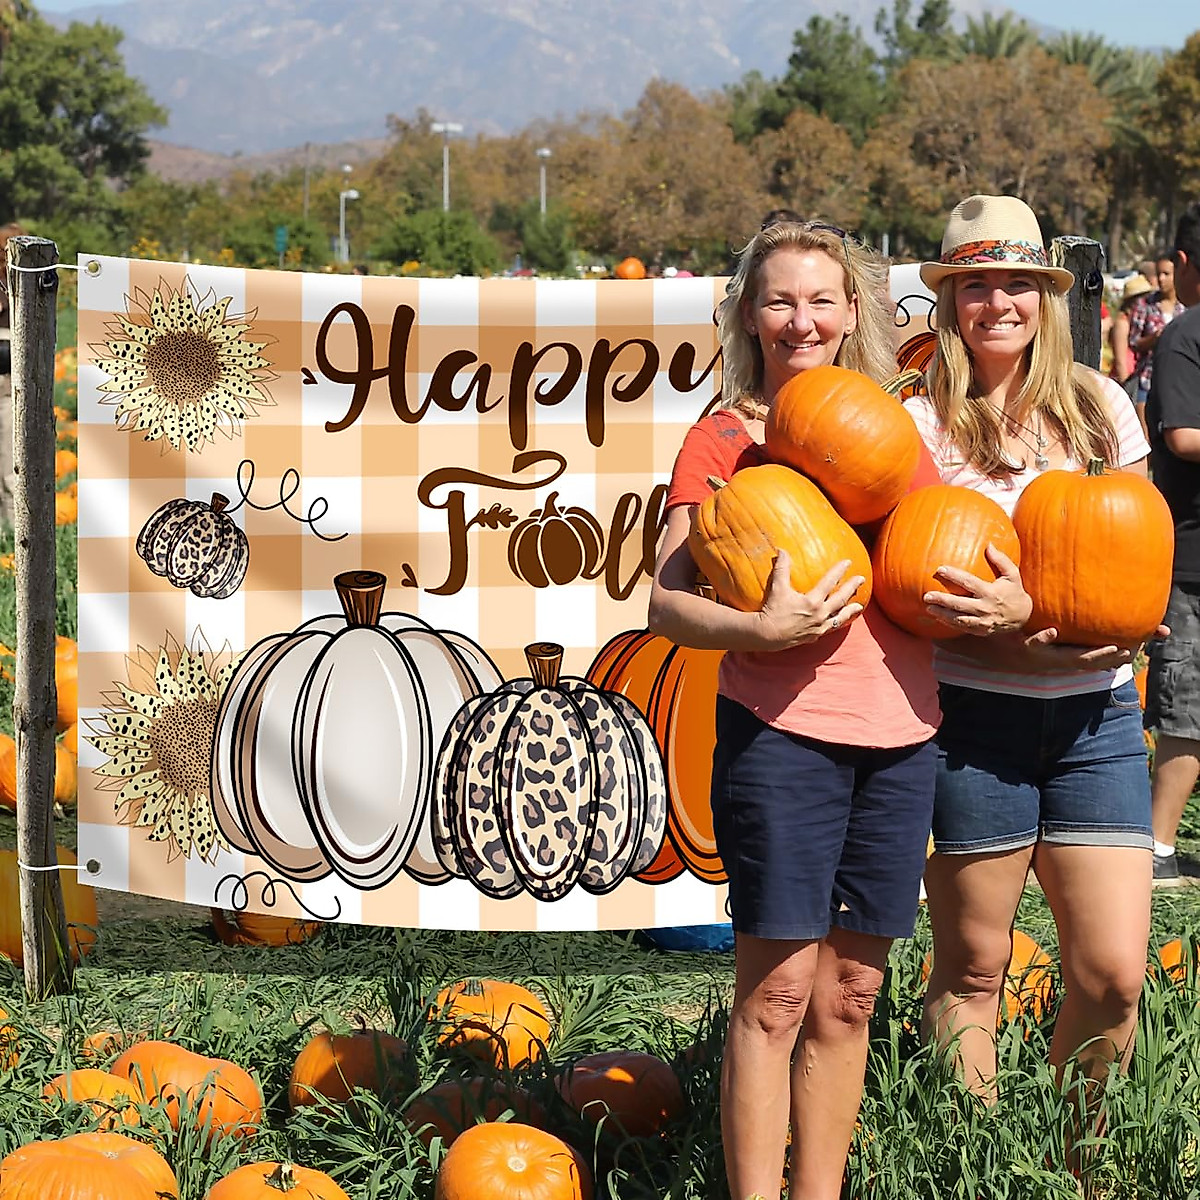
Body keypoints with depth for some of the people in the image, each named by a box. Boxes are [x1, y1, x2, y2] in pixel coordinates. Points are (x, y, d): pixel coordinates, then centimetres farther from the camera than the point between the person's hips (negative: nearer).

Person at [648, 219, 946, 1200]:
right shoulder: (723, 439, 1)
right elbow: (667, 601, -6)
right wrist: (762, 628, -24)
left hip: (901, 739, 5)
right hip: (781, 735, -4)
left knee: (849, 993, 9)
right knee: (776, 992, -4)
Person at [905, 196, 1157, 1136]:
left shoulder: (1100, 406, 9)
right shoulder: (923, 422, -2)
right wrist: (1031, 635, -21)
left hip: (1098, 714, 3)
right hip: (974, 714, -3)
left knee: (1114, 975, -2)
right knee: (972, 969, 2)